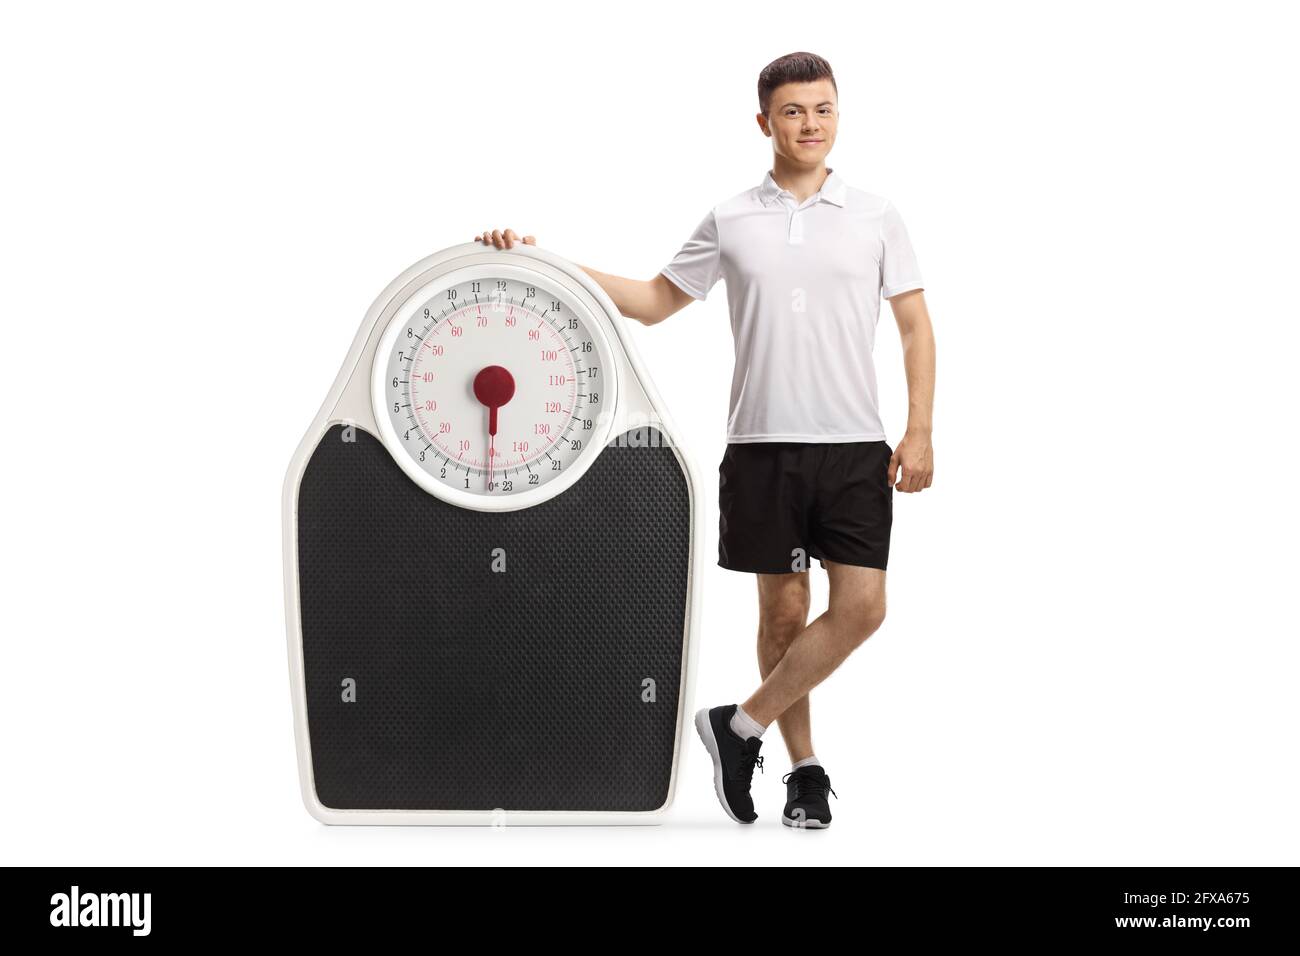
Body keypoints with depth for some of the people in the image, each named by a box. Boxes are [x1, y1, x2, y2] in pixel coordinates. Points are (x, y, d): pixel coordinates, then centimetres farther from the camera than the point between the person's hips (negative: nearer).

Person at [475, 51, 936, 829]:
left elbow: (916, 327, 6)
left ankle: (742, 727, 6)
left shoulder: (876, 216, 5)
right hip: (762, 445, 0)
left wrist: (920, 432, -5)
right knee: (784, 610, 5)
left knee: (861, 607, -9)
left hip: (856, 447, 0)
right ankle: (806, 770, 18)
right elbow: (654, 302, 12)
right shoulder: (729, 222, 6)